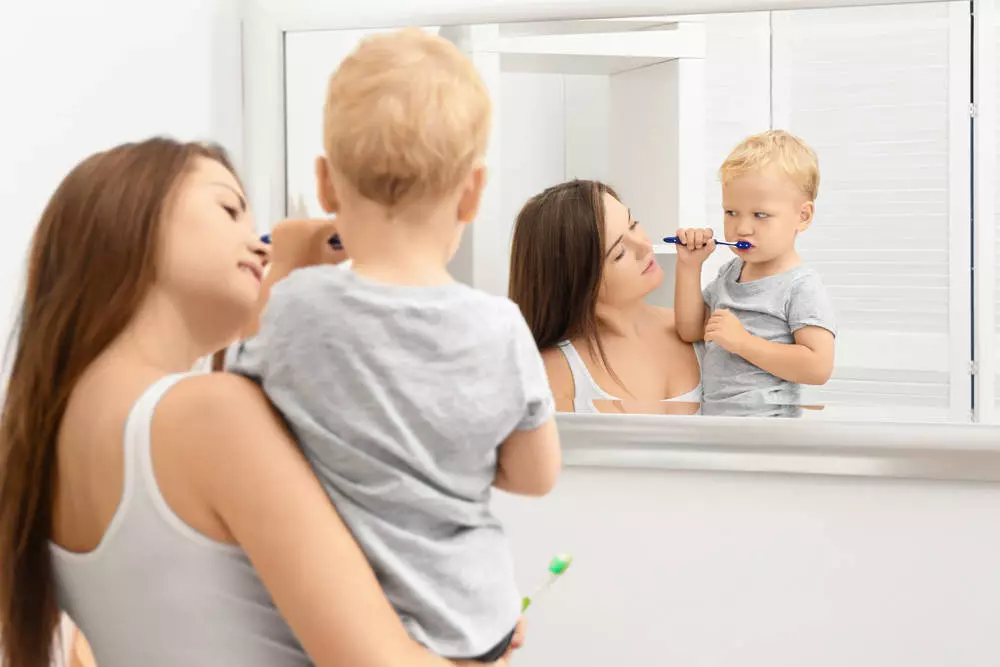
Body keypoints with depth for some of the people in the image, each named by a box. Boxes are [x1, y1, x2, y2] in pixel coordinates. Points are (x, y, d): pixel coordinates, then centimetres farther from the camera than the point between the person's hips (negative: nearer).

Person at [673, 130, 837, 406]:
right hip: (714, 410, 10)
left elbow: (818, 367, -18)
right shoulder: (730, 272, 15)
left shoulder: (802, 287, -9)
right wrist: (689, 266, 6)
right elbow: (691, 330, 15)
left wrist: (742, 341, -19)